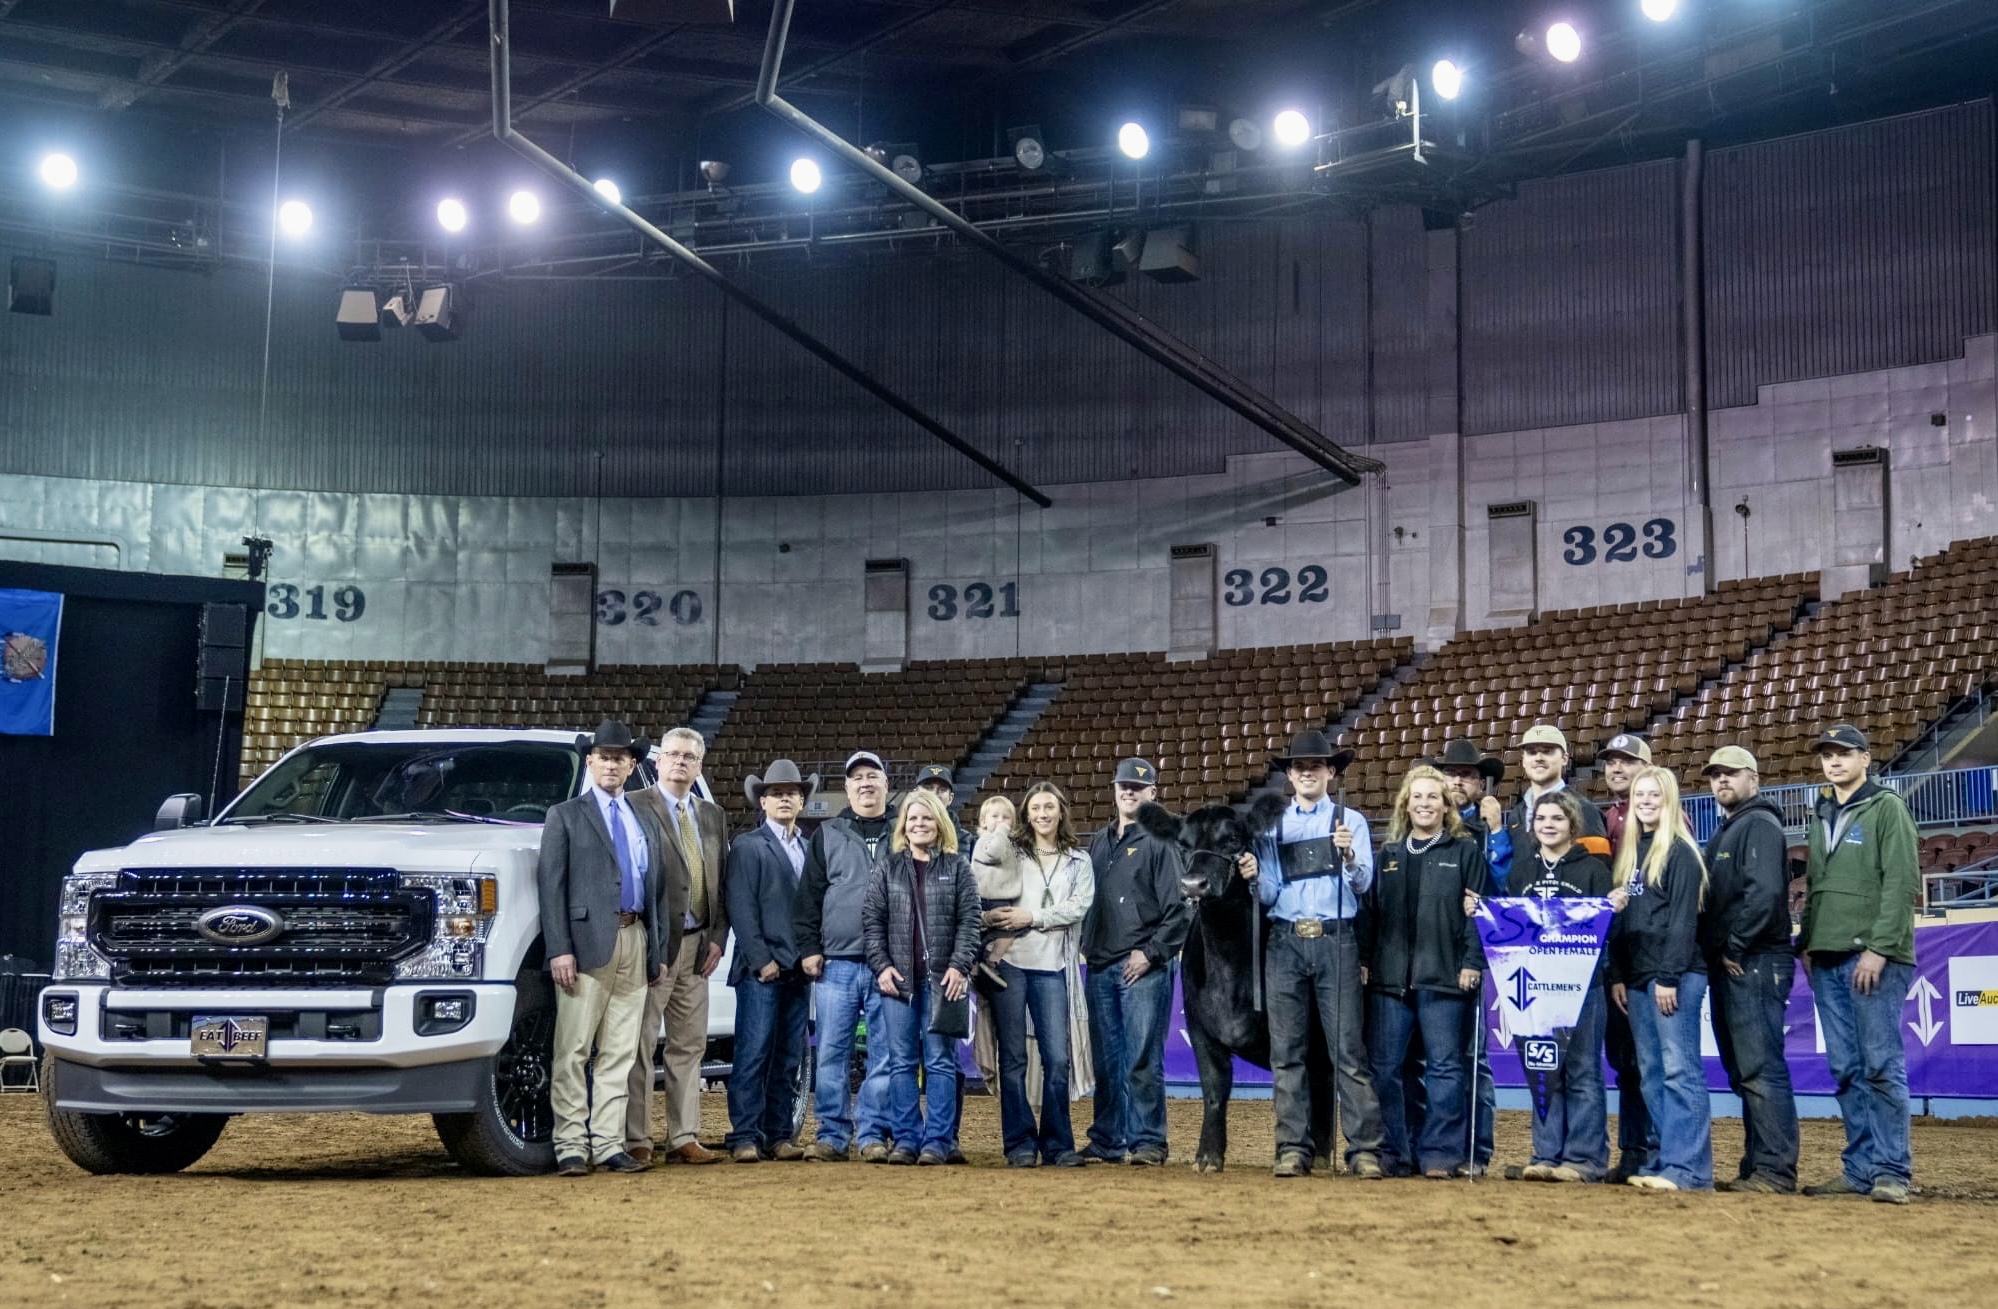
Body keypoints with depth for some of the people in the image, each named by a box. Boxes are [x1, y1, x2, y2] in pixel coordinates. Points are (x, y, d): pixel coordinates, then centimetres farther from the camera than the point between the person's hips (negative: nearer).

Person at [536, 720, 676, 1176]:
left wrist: (660, 950, 9)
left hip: (635, 943, 5)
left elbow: (660, 890, 18)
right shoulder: (565, 816, 6)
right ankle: (571, 1145, -3)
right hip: (587, 942, -5)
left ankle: (608, 1143, 8)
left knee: (620, 1053, 5)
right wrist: (558, 949, -12)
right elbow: (551, 884, -3)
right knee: (573, 1051, -5)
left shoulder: (647, 823, 20)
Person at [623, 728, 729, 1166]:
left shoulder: (712, 815, 16)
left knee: (689, 1046, 8)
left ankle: (684, 1138, 12)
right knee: (640, 1045, -4)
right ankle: (636, 1141, -2)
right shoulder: (635, 807, -4)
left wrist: (718, 937, 6)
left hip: (697, 946, 7)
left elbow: (723, 881, 16)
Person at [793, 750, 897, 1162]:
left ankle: (872, 1135, 6)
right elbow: (809, 896, 9)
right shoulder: (827, 835, 11)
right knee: (831, 1053, 0)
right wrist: (809, 948, 0)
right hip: (836, 965, 1)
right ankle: (831, 1136, 6)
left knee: (884, 1055, 0)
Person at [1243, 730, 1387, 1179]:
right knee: (1286, 1052, 3)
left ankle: (1365, 1149, -5)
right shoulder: (1272, 825, 13)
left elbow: (1363, 883, -5)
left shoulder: (1350, 821, 7)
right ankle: (1293, 1149, 7)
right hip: (1285, 943, 3)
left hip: (1335, 942, -2)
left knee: (1348, 1049, -5)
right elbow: (1269, 894, 11)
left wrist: (1349, 855, -25)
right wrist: (1254, 878, -11)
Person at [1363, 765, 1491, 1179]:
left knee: (1445, 1067, -1)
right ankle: (1390, 1153, 10)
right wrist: (1365, 959, 5)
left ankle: (1441, 1153, 4)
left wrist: (1472, 962, -9)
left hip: (1444, 975, -4)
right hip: (1389, 976, 4)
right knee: (1383, 1067, 2)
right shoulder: (1389, 854, 16)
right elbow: (1371, 910, 14)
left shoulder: (1466, 851, 5)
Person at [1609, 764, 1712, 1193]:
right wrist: (1618, 975, 11)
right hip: (1637, 977, 8)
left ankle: (1687, 1168, -10)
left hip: (1676, 975, -8)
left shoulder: (1680, 852, -6)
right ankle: (1665, 1159, 11)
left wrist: (1670, 976, -17)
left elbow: (1683, 919, -12)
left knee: (1680, 1069, -9)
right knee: (1651, 1073, 8)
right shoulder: (1629, 852, 17)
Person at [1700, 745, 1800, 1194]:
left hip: (1753, 966, -10)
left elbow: (1765, 892, -21)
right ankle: (1756, 1168, 15)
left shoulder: (1760, 824, -7)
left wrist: (1735, 948, -17)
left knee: (1761, 1070, -12)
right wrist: (1718, 954, 10)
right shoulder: (1725, 832, 22)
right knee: (1744, 1074, 11)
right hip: (1727, 968, 10)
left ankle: (1776, 1171, -13)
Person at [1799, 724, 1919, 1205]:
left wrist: (1878, 948, -16)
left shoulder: (1887, 807, -3)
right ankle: (1860, 1169, 11)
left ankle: (1891, 1170, -3)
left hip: (1873, 958, -7)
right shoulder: (1820, 815, 18)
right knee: (1846, 1070, 7)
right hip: (1827, 960, 7)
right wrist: (1807, 943, 13)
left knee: (1881, 1065, -7)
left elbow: (1901, 881, -10)